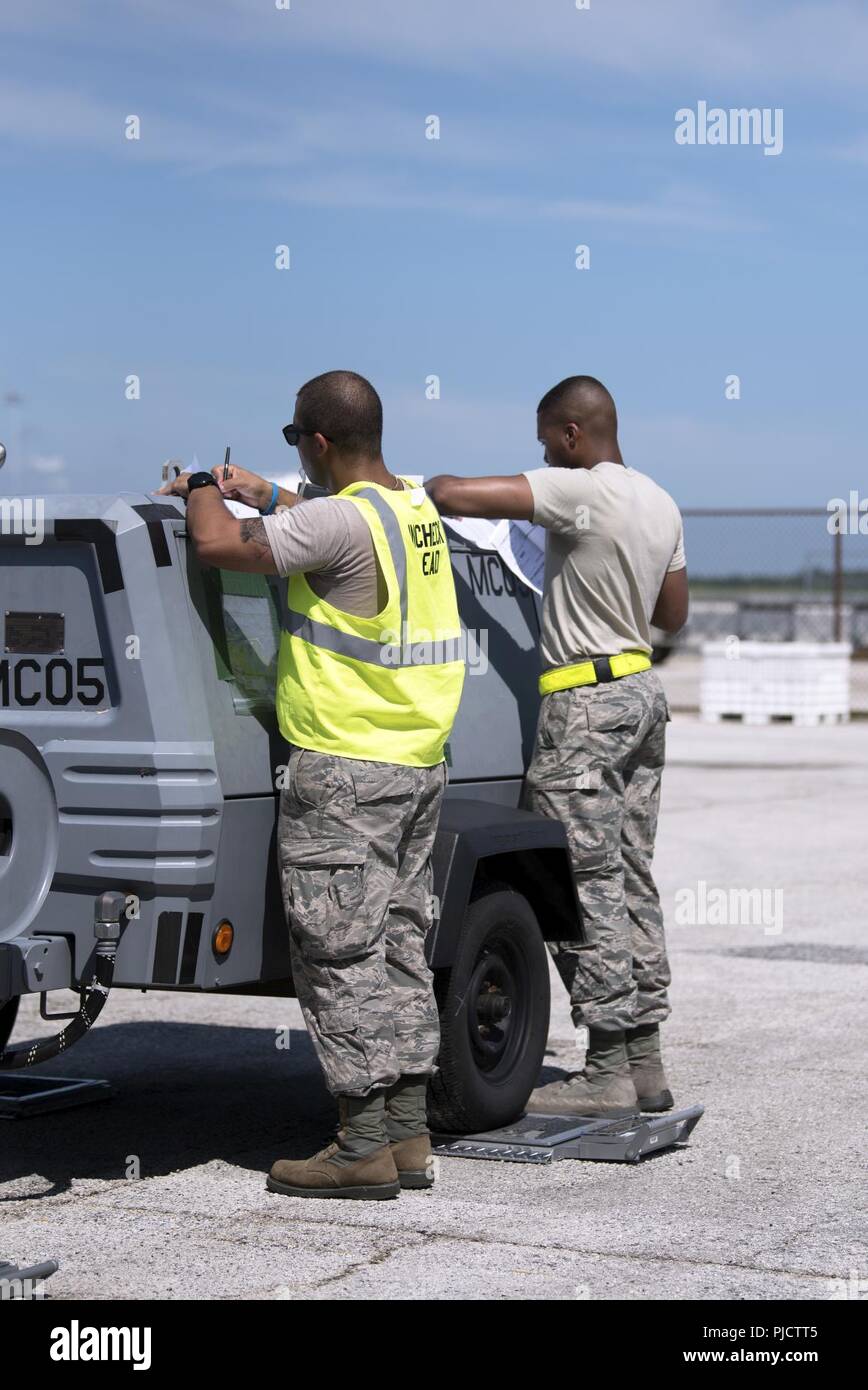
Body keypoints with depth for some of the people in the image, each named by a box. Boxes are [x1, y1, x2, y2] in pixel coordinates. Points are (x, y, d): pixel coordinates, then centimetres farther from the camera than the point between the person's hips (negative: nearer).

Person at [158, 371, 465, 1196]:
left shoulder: (342, 519, -19)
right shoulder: (416, 509, 10)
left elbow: (218, 545, -19)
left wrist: (201, 490, 2)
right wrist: (265, 496, 33)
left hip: (345, 769, -9)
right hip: (419, 764, 9)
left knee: (342, 956, -3)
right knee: (399, 949, 13)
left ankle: (363, 1149, 0)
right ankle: (408, 1135, 18)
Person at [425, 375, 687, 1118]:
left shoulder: (581, 493, -16)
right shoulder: (662, 505, 12)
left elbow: (454, 495, -23)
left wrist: (414, 490, -3)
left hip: (587, 701, -9)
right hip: (643, 691, 9)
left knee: (590, 885, -6)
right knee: (633, 881, 11)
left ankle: (608, 1071, -3)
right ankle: (645, 1061, 15)